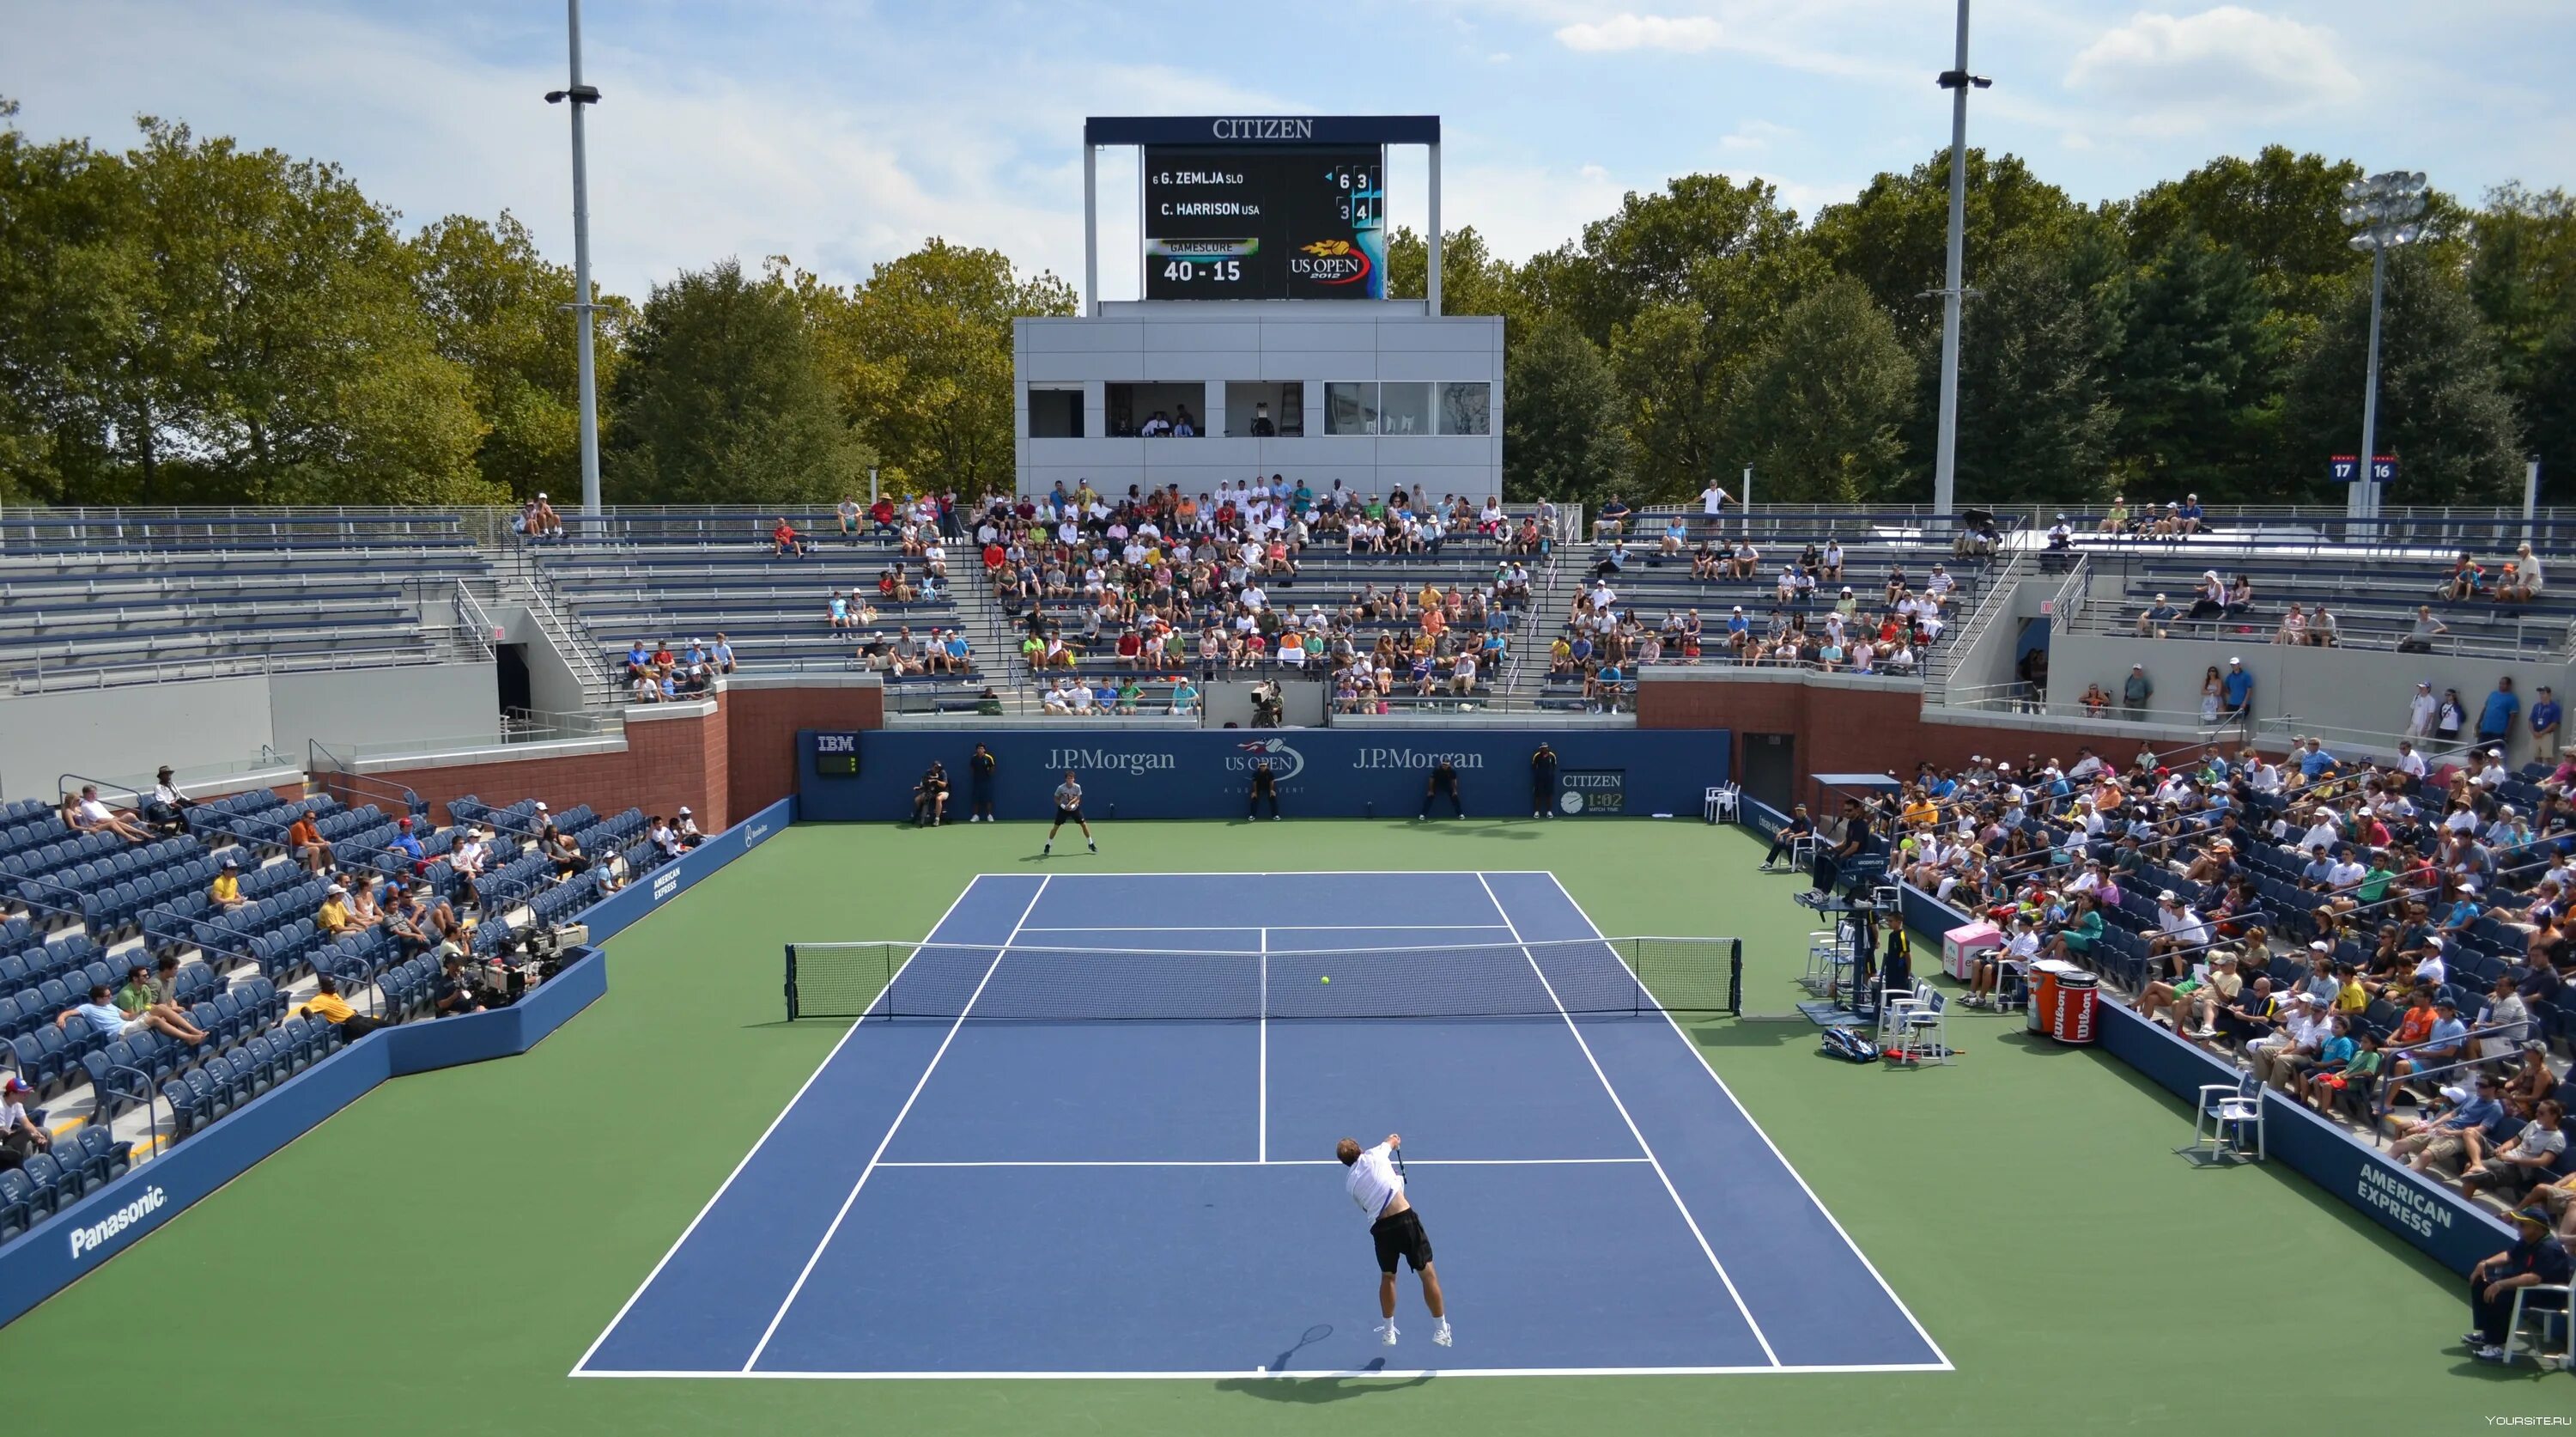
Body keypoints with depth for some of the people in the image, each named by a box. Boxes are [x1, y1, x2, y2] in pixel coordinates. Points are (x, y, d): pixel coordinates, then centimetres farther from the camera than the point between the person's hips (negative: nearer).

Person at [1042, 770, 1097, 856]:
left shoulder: (1077, 787, -16)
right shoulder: (1061, 788, -20)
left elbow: (1078, 799, -10)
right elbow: (1056, 799, -7)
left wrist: (1072, 805, -29)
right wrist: (1063, 806, -23)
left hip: (1075, 808, 1)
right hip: (1063, 809, -1)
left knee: (1084, 824, -4)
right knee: (1055, 827, -6)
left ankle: (1091, 844, 11)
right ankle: (1048, 845, 9)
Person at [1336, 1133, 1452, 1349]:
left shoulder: (1350, 1184, 14)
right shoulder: (1373, 1156, 7)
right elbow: (1392, 1142, 29)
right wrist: (1393, 1140, 53)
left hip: (1380, 1228, 3)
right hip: (1404, 1218, -3)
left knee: (1387, 1277, 24)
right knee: (1427, 1274, 6)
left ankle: (1388, 1331, 34)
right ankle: (1441, 1330, 10)